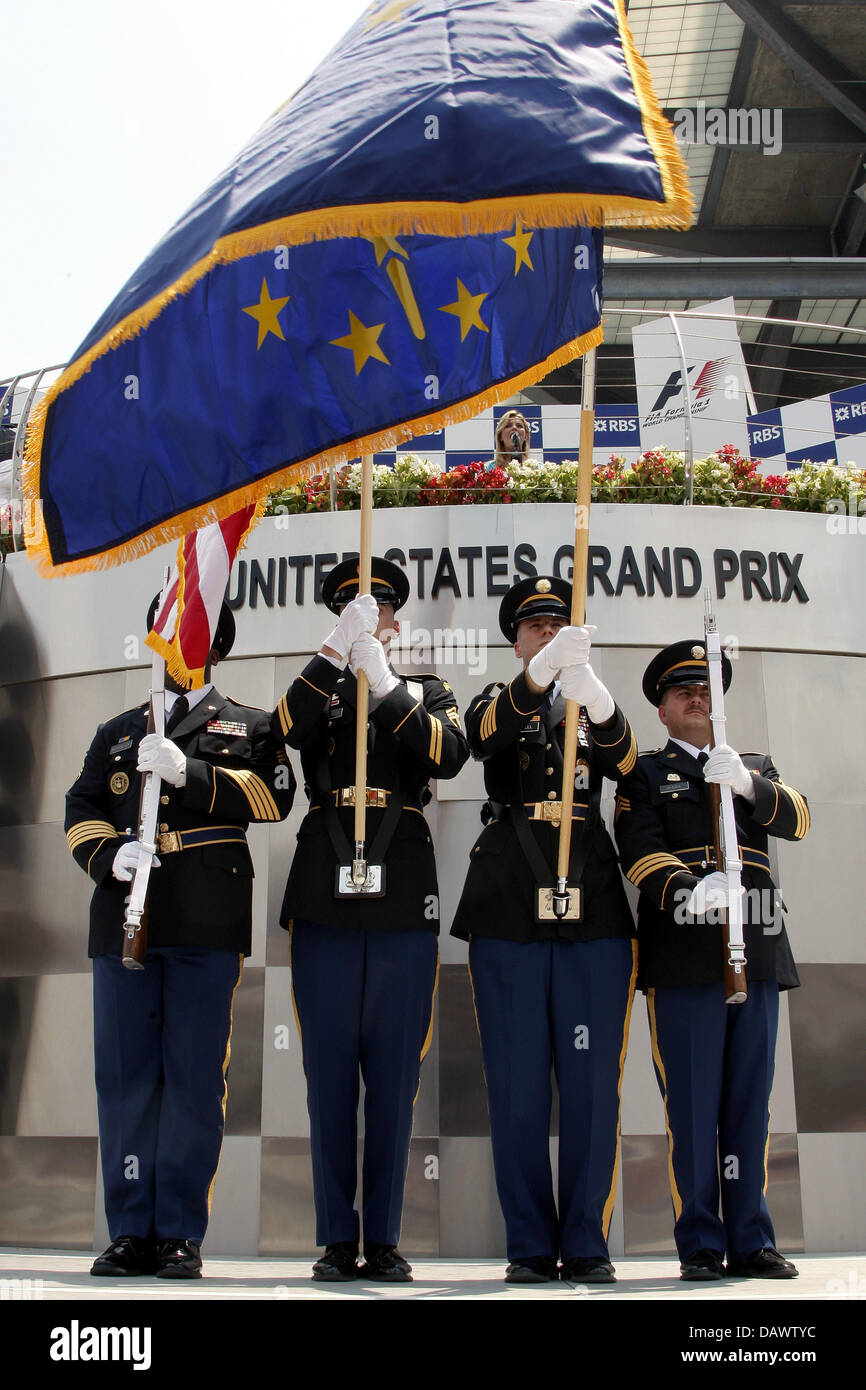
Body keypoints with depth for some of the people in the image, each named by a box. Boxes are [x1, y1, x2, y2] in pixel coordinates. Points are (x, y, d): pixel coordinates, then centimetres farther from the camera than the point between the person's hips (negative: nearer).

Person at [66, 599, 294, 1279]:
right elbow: (81, 812, 17)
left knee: (195, 1078, -4)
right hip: (125, 919, 3)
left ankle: (181, 1235, 2)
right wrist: (111, 856, -4)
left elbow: (272, 794, -2)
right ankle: (131, 1232, 8)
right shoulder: (118, 731, 25)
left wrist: (188, 772, -12)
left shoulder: (249, 726, 16)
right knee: (125, 1076, 1)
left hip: (208, 924, -3)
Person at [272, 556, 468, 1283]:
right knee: (330, 1073, 2)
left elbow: (449, 755, -8)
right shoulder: (316, 689, 14)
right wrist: (338, 650, -20)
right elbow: (288, 728, -10)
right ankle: (337, 1240, 9)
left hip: (403, 902, 0)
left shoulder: (428, 693, 14)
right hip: (325, 899, 0)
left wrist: (382, 681, -15)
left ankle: (385, 1240, 10)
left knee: (394, 1074, 2)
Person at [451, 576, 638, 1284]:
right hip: (508, 915, -1)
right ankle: (532, 1246, 7)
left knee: (592, 1083, -1)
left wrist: (594, 696, -29)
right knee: (517, 1086, 0)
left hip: (594, 913, 1)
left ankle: (587, 1244, 7)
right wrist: (542, 674, -31)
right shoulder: (498, 701, 14)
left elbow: (623, 758, -7)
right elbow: (486, 736, -12)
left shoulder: (596, 706, 17)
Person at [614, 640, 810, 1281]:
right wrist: (687, 888, -22)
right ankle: (701, 1245, 4)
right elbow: (640, 849, -3)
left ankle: (753, 1241, 12)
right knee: (692, 1106, -3)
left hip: (758, 953, 3)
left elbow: (796, 818, 4)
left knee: (750, 1105, 5)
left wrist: (747, 783, -15)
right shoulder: (646, 773, 12)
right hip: (685, 958, -3)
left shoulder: (757, 766, 23)